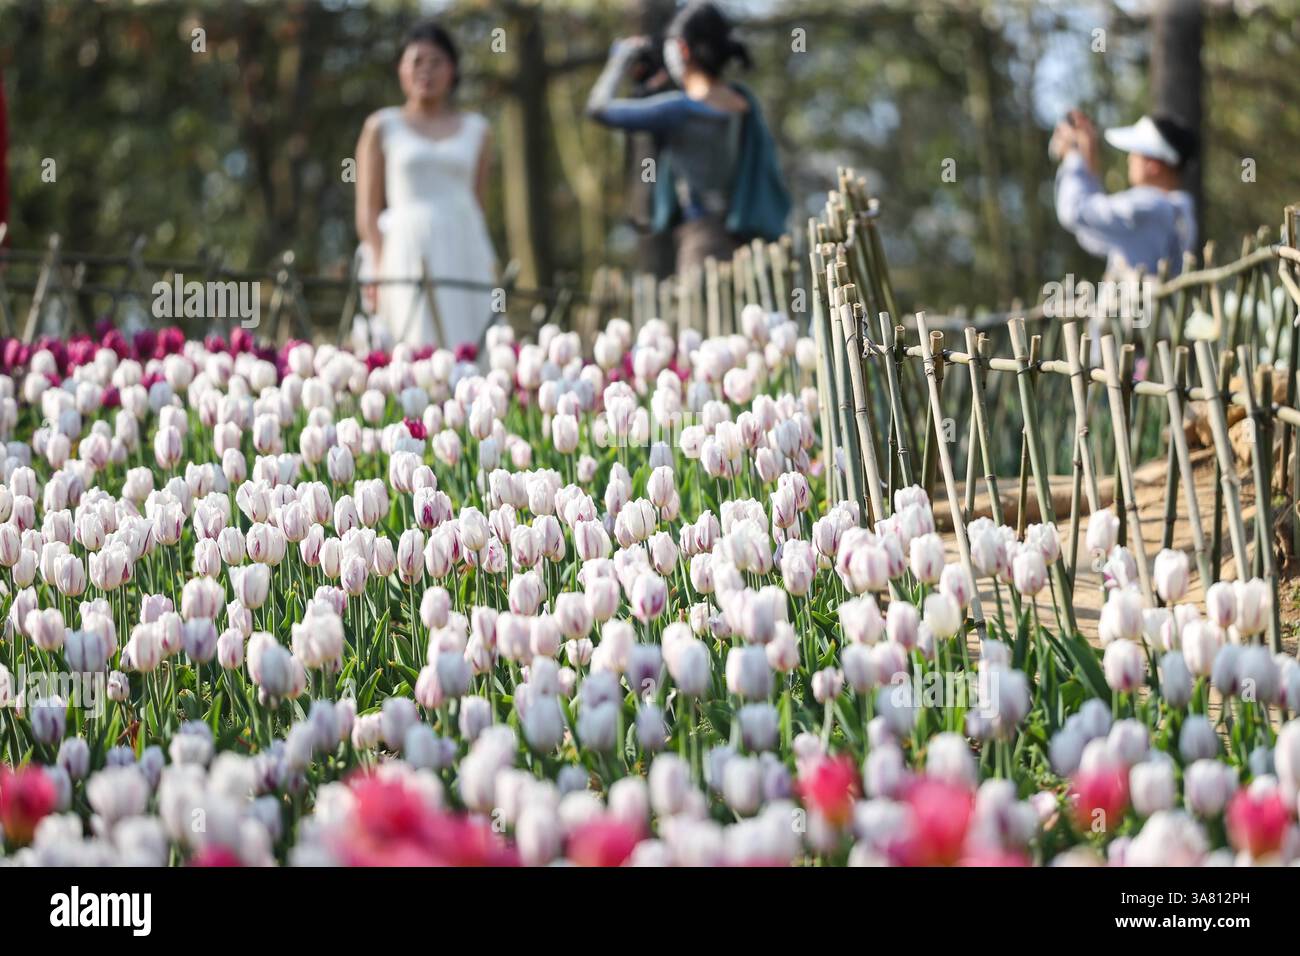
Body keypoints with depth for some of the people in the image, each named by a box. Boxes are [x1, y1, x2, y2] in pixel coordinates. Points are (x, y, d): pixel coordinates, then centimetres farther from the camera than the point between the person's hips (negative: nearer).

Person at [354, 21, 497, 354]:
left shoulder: (475, 130, 15)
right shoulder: (383, 127, 9)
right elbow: (368, 209, 4)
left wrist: (490, 263, 9)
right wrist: (378, 265, -9)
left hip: (463, 250, 3)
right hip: (405, 250, -3)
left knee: (469, 350, -7)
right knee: (415, 350, -12)